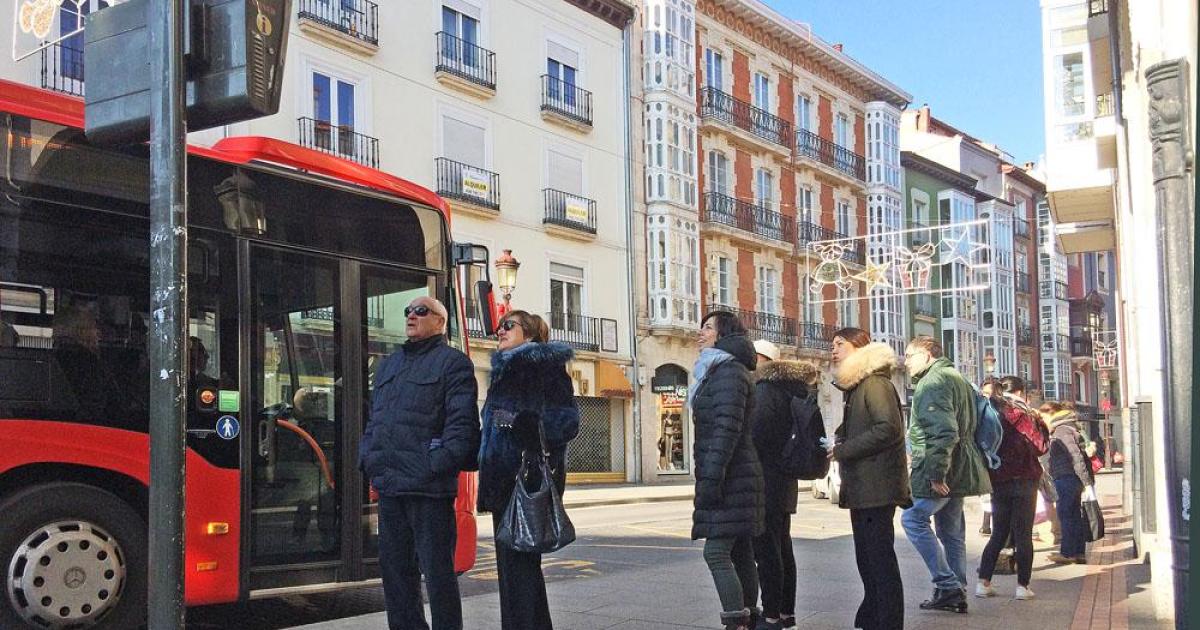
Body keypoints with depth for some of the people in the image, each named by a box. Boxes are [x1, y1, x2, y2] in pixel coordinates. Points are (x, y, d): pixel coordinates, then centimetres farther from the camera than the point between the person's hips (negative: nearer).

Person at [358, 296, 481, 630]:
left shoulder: (452, 362, 0)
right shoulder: (388, 365, 23)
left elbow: (461, 422, -9)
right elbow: (374, 419, 25)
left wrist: (440, 465, -18)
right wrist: (368, 460, 11)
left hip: (429, 488, -7)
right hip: (388, 487, 7)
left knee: (437, 570, -4)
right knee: (394, 567, 13)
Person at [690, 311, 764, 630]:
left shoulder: (728, 371, -11)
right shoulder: (716, 371, 20)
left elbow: (727, 428, -20)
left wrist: (711, 477, -23)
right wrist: (709, 477, 21)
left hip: (729, 478, -10)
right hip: (735, 478, 10)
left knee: (716, 552, -13)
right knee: (740, 553, 9)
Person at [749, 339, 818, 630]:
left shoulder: (766, 389, -14)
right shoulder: (783, 389, 17)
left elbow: (756, 433, -20)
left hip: (765, 482, -10)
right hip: (783, 482, 10)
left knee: (766, 550, -8)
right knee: (782, 549, 14)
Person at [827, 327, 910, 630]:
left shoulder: (875, 383, -12)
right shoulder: (854, 385, 18)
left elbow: (889, 428, -23)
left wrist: (844, 449, -18)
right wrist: (839, 441, 3)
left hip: (876, 487, -10)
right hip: (861, 488, 10)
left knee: (880, 560, -6)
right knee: (867, 559, 15)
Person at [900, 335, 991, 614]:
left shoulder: (933, 381, -14)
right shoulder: (956, 378, 20)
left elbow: (943, 431, -25)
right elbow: (966, 427, 25)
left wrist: (935, 473, -25)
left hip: (938, 473, -10)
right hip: (959, 470, 10)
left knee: (913, 518, -6)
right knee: (951, 531, 13)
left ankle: (948, 585, -8)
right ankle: (956, 593, 16)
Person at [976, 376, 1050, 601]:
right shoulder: (1024, 415, -7)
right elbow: (1041, 447, -4)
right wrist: (1041, 425, 7)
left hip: (997, 481, 4)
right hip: (1023, 481, -4)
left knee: (998, 534, 12)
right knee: (1023, 535, 2)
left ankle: (983, 582, 5)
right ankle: (1022, 586, 1)